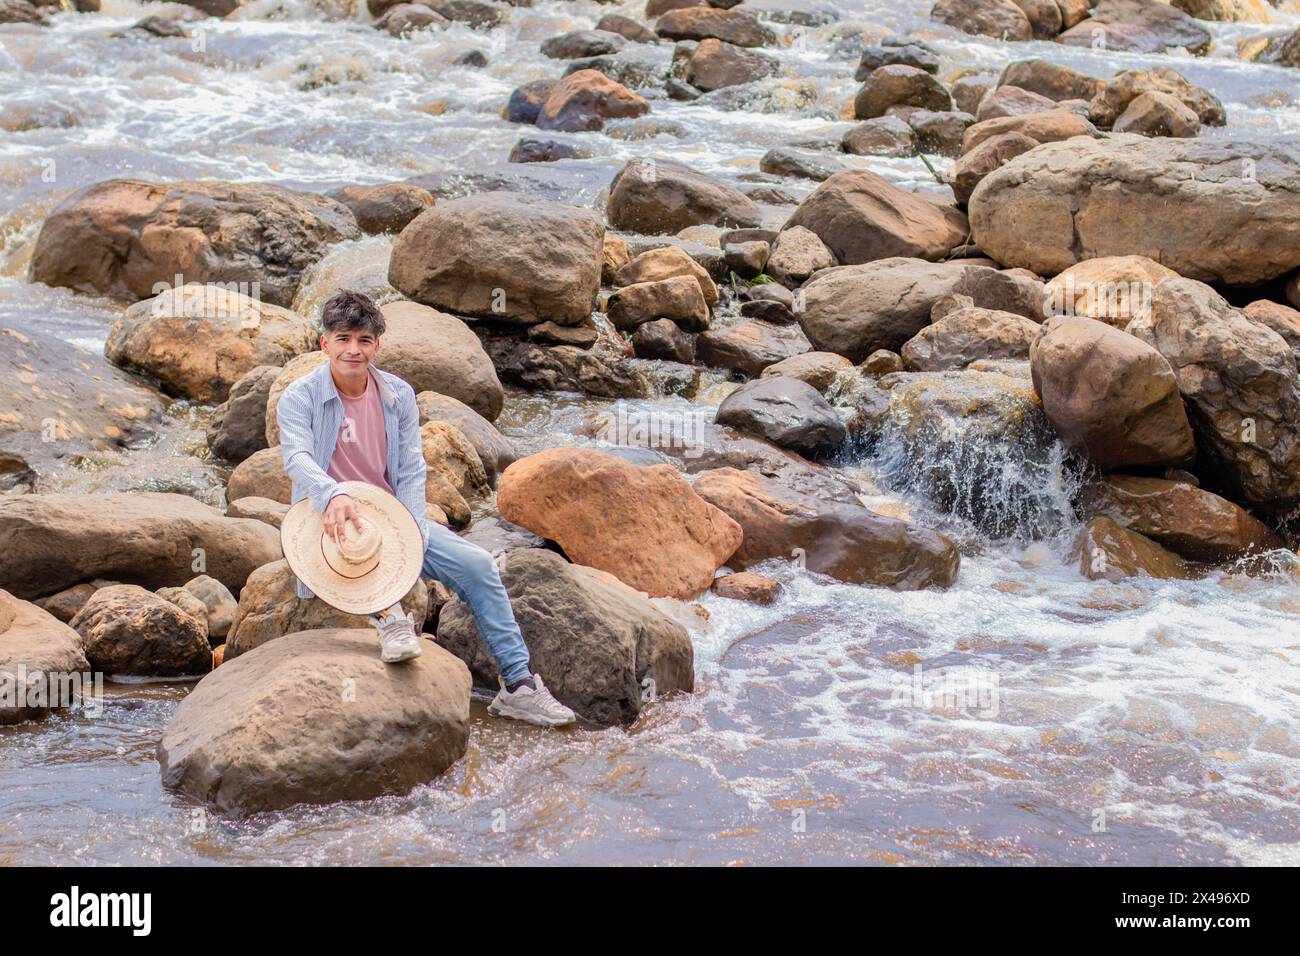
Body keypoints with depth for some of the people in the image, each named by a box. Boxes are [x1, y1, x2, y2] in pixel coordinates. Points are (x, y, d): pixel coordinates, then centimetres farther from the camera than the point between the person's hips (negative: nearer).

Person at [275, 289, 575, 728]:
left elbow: (411, 469, 1)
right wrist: (332, 496, -48)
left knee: (477, 564, -13)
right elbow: (297, 458, -26)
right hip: (331, 522, -3)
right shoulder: (299, 398, -9)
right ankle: (388, 614, -38)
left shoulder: (399, 395, 3)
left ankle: (518, 684, -10)